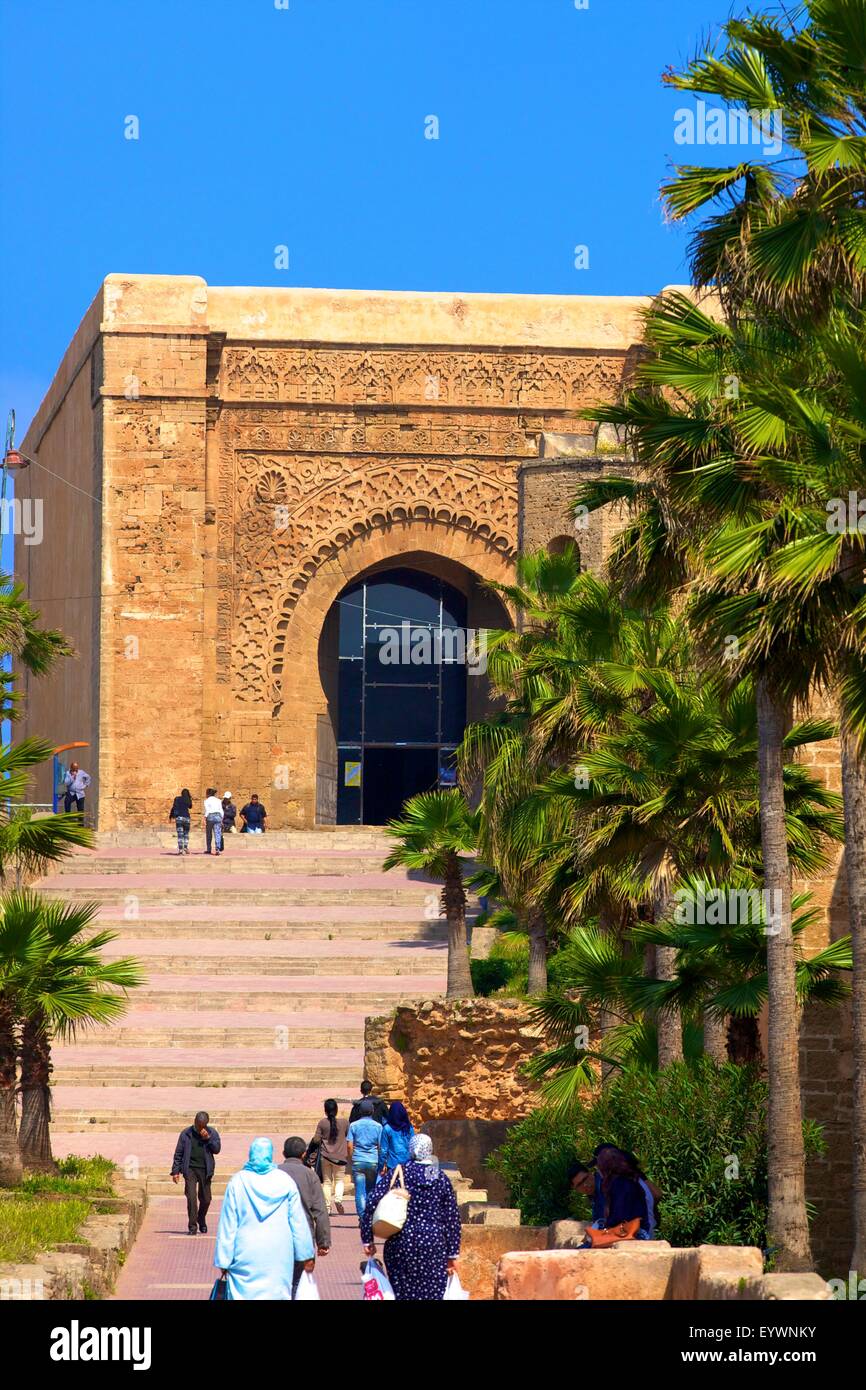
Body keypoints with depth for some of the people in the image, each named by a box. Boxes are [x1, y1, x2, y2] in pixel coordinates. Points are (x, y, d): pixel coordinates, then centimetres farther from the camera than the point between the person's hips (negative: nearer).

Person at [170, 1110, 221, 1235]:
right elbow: (178, 1153, 3)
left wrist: (208, 1138, -17)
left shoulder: (211, 1132, 4)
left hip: (205, 1170, 2)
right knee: (191, 1197, -12)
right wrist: (175, 1171, -1)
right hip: (190, 1169, -2)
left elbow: (217, 1149, -3)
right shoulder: (186, 1133, 0)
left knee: (205, 1198, 9)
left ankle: (201, 1220, 36)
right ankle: (192, 1227, -8)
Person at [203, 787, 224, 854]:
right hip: (218, 816, 2)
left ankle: (208, 850, 18)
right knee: (217, 834, -4)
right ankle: (218, 849, -19)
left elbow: (207, 811, -9)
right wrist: (221, 820, 15)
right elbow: (221, 811, 9)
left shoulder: (207, 801, -1)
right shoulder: (218, 800, 9)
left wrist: (205, 819, -10)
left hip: (210, 816, -2)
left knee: (209, 834, 12)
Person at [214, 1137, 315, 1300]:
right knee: (277, 1293, 5)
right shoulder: (286, 1181, 0)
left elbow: (227, 1225, -2)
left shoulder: (237, 1182, -3)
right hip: (279, 1256, 1)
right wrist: (307, 1255, 11)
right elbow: (298, 1222, 3)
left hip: (246, 1255, -1)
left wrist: (223, 1261, 2)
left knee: (244, 1295, 0)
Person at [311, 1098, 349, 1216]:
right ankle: (338, 1198, -14)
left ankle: (327, 1207, 7)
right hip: (340, 1156, 0)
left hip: (325, 1155, 0)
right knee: (339, 1179, 12)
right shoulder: (344, 1122, -7)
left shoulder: (322, 1123, -8)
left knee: (327, 1181, 9)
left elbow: (316, 1140, -6)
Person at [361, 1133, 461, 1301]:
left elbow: (372, 1204, -10)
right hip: (434, 1245, 0)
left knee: (402, 1294, 8)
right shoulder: (441, 1179, 3)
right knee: (433, 1294, 3)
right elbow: (452, 1218, 4)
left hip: (401, 1243, 0)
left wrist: (368, 1240, -4)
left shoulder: (397, 1174, -2)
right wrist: (453, 1255, 9)